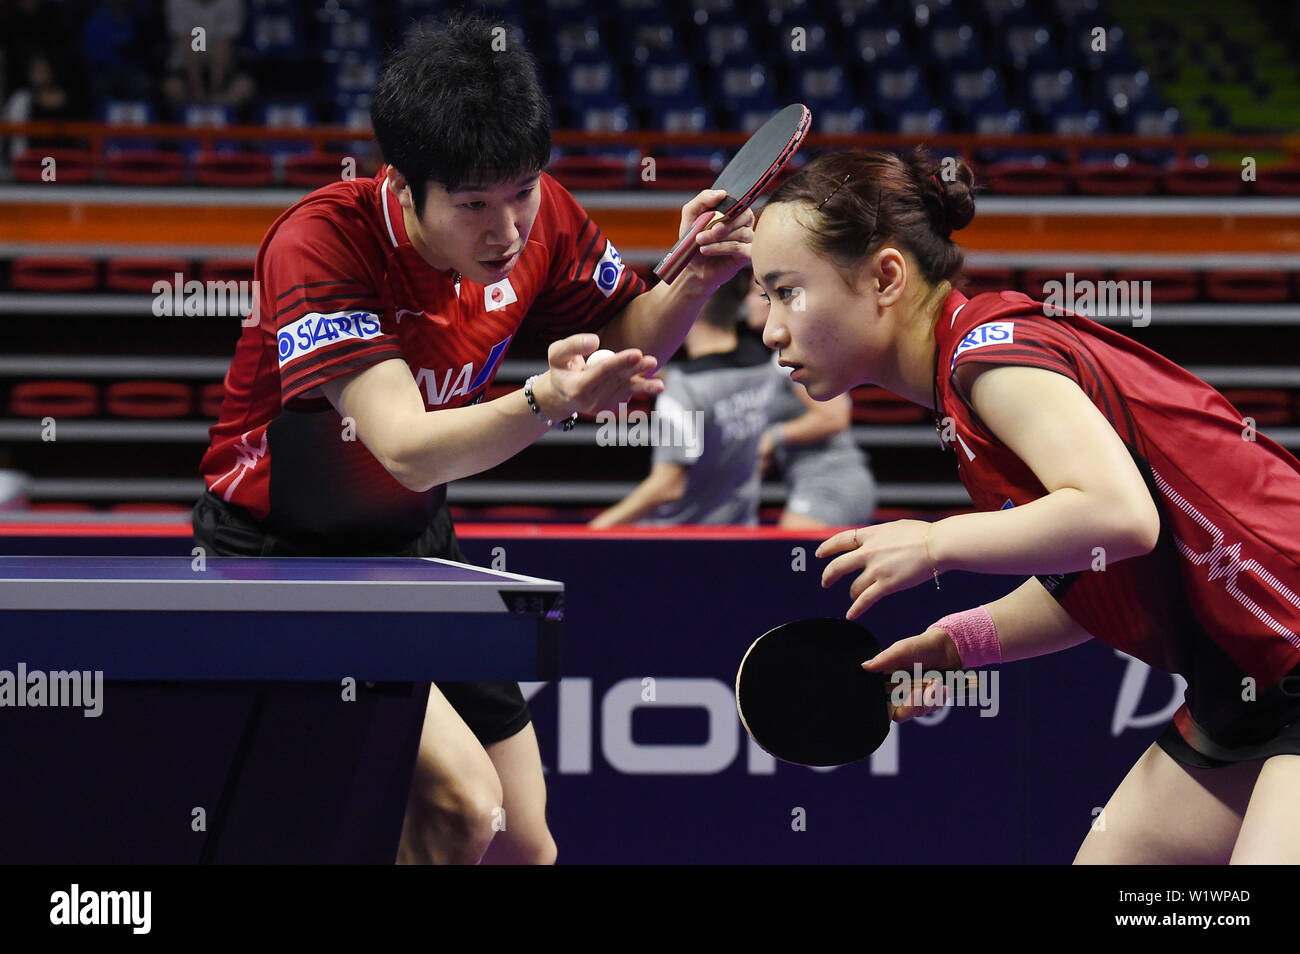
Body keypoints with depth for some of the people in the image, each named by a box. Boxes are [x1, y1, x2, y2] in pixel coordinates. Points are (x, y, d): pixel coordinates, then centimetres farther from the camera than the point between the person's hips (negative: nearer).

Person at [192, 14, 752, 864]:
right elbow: (406, 449, -37)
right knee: (462, 802, -25)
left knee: (524, 845, 7)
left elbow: (625, 338, 7)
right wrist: (545, 402, -55)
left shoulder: (537, 217, -11)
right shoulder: (321, 243, -28)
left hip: (412, 552, 7)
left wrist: (694, 279, -15)